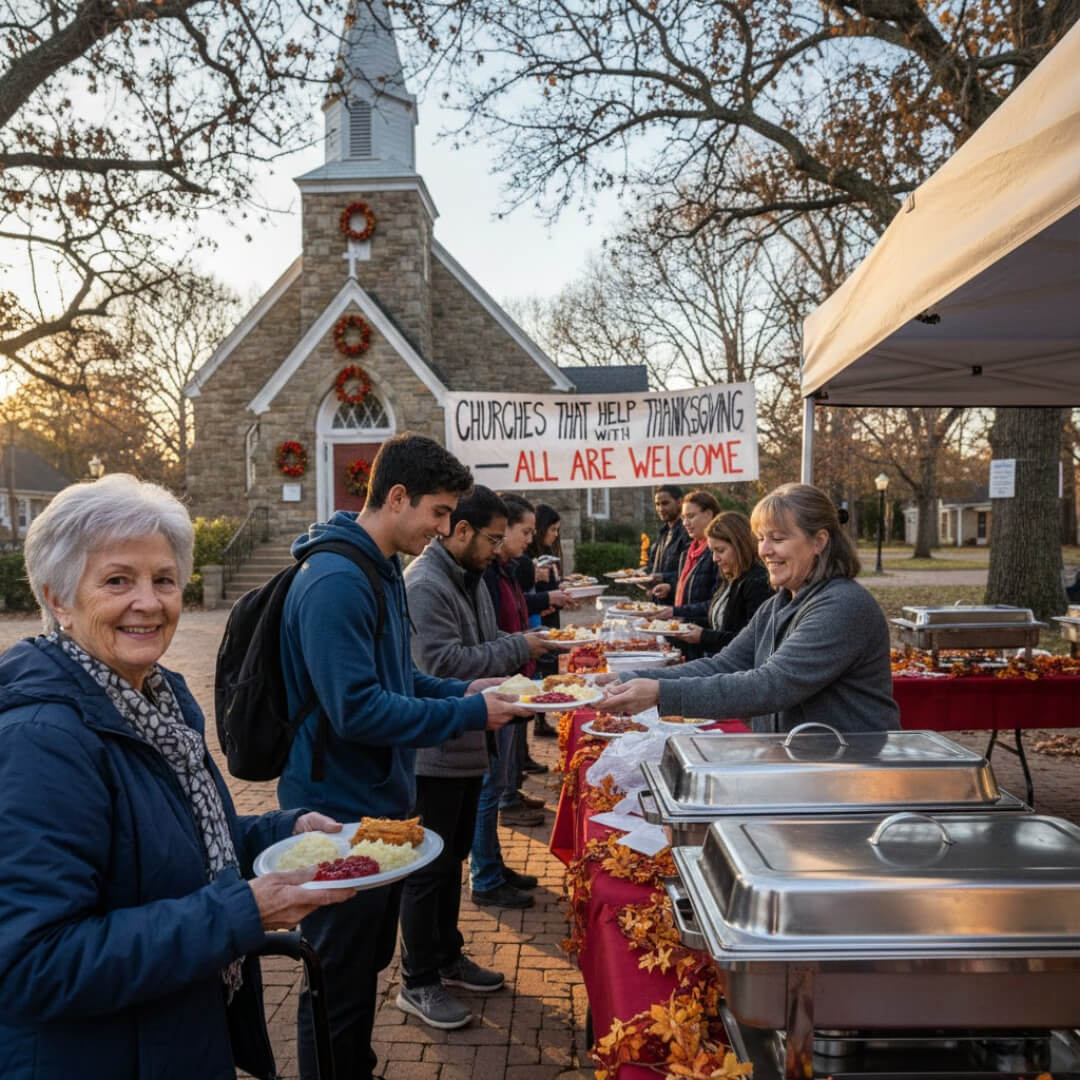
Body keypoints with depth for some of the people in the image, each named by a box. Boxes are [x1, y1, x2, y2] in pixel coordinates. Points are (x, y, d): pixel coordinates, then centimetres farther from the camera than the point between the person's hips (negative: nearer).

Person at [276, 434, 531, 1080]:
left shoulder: (382, 569, 9)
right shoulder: (336, 581, -23)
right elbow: (356, 708, -27)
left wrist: (461, 690, 4)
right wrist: (468, 713, -21)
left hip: (381, 802, 10)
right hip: (344, 812, -10)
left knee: (369, 963, 23)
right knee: (339, 984, 7)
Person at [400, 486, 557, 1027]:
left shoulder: (470, 578, 10)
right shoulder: (424, 585, -21)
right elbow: (444, 663, -27)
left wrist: (528, 646, -2)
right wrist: (517, 648, -19)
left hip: (467, 746, 9)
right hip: (434, 752, -9)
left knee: (452, 858, 21)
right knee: (430, 867, 3)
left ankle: (447, 957, 36)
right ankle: (418, 983, 19)